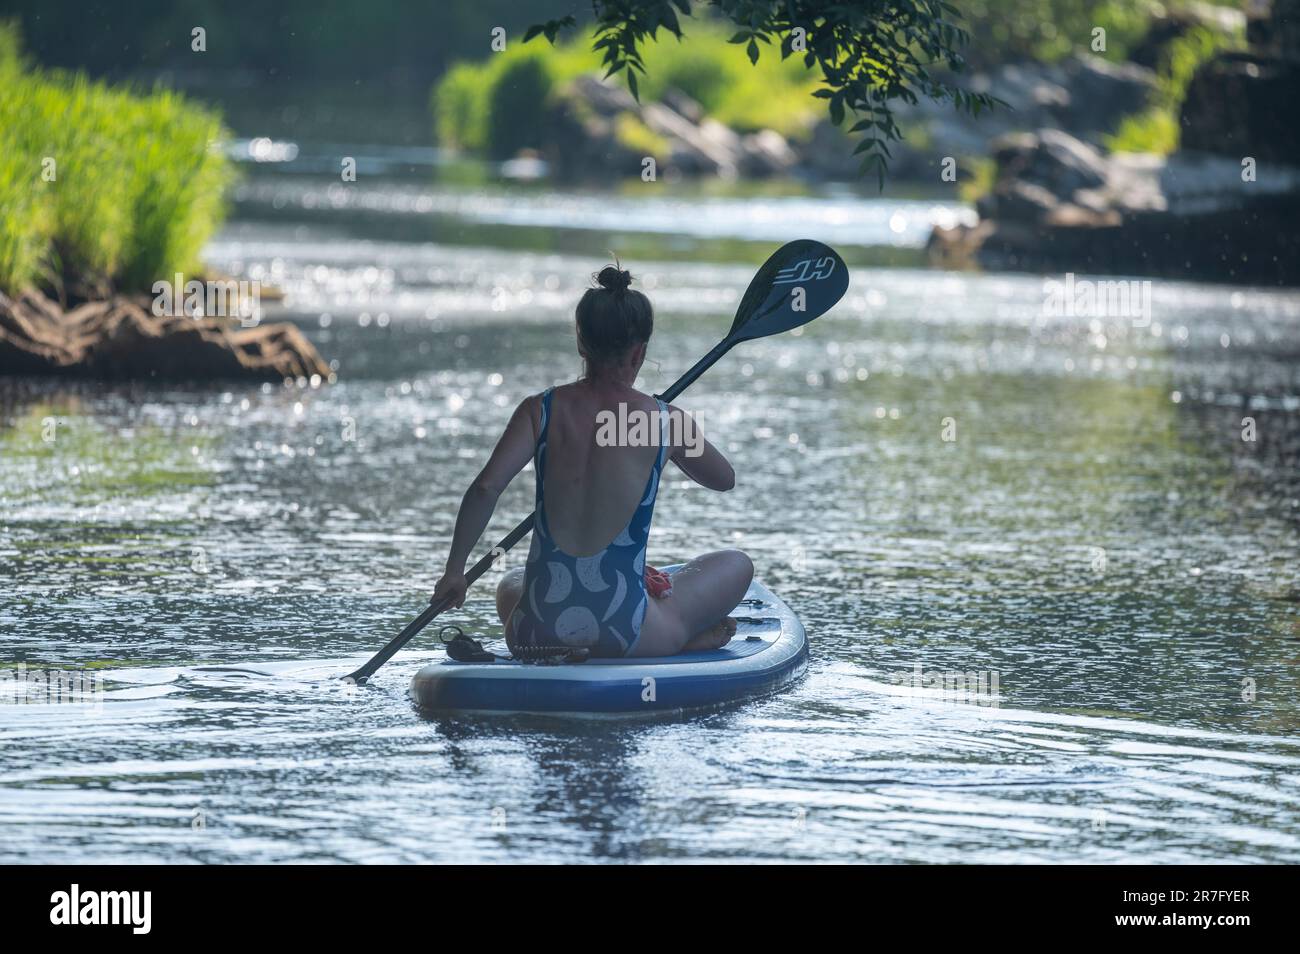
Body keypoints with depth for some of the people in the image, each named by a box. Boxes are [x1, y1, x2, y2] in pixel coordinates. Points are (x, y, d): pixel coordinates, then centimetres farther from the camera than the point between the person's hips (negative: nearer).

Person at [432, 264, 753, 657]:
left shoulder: (540, 411, -2)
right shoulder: (666, 421, -4)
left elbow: (485, 488, -13)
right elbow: (724, 478, 15)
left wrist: (454, 572, -2)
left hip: (537, 633, 2)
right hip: (624, 636, -1)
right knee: (737, 564, 21)